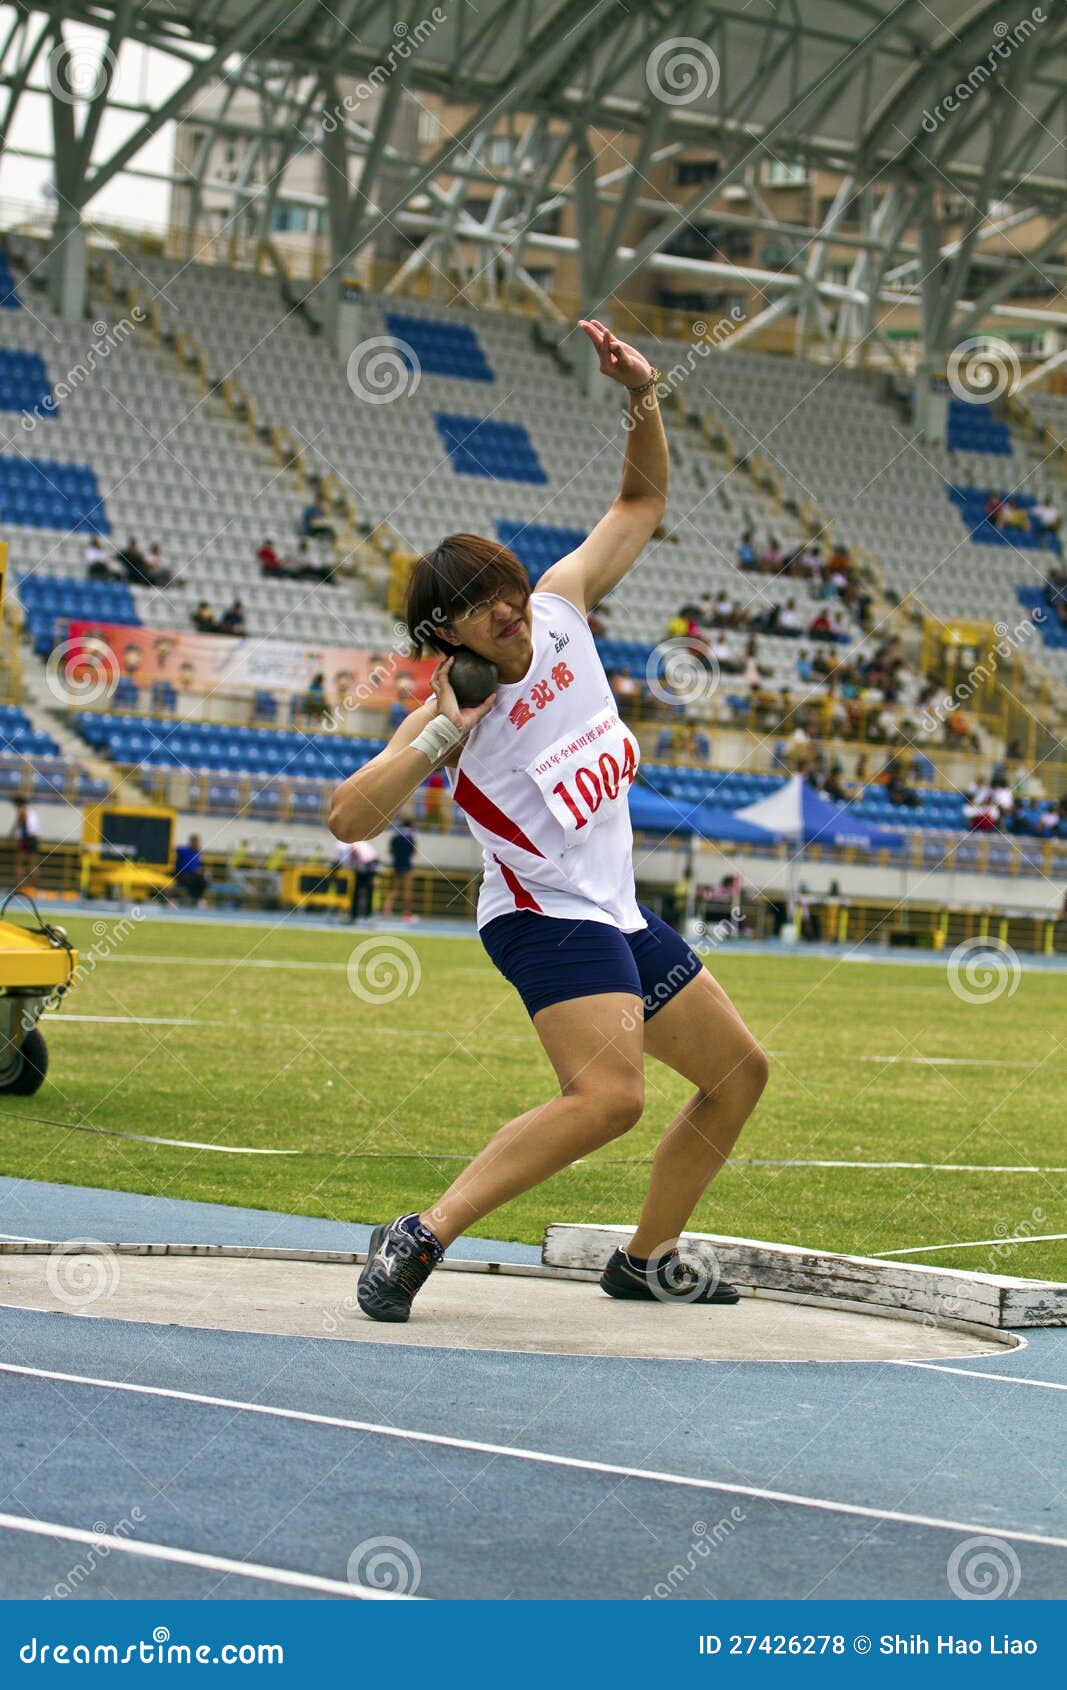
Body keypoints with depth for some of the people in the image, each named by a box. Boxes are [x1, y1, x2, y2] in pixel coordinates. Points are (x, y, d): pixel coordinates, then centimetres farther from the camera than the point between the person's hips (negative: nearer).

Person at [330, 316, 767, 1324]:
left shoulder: (560, 609, 0)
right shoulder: (452, 719, -17)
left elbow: (640, 504, 13)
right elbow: (348, 818, -27)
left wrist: (642, 397, -2)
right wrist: (441, 736, -32)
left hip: (618, 916, 9)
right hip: (546, 919, -9)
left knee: (737, 1070, 18)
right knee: (608, 1094, -32)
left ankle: (648, 1259, 29)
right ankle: (420, 1237, -32)